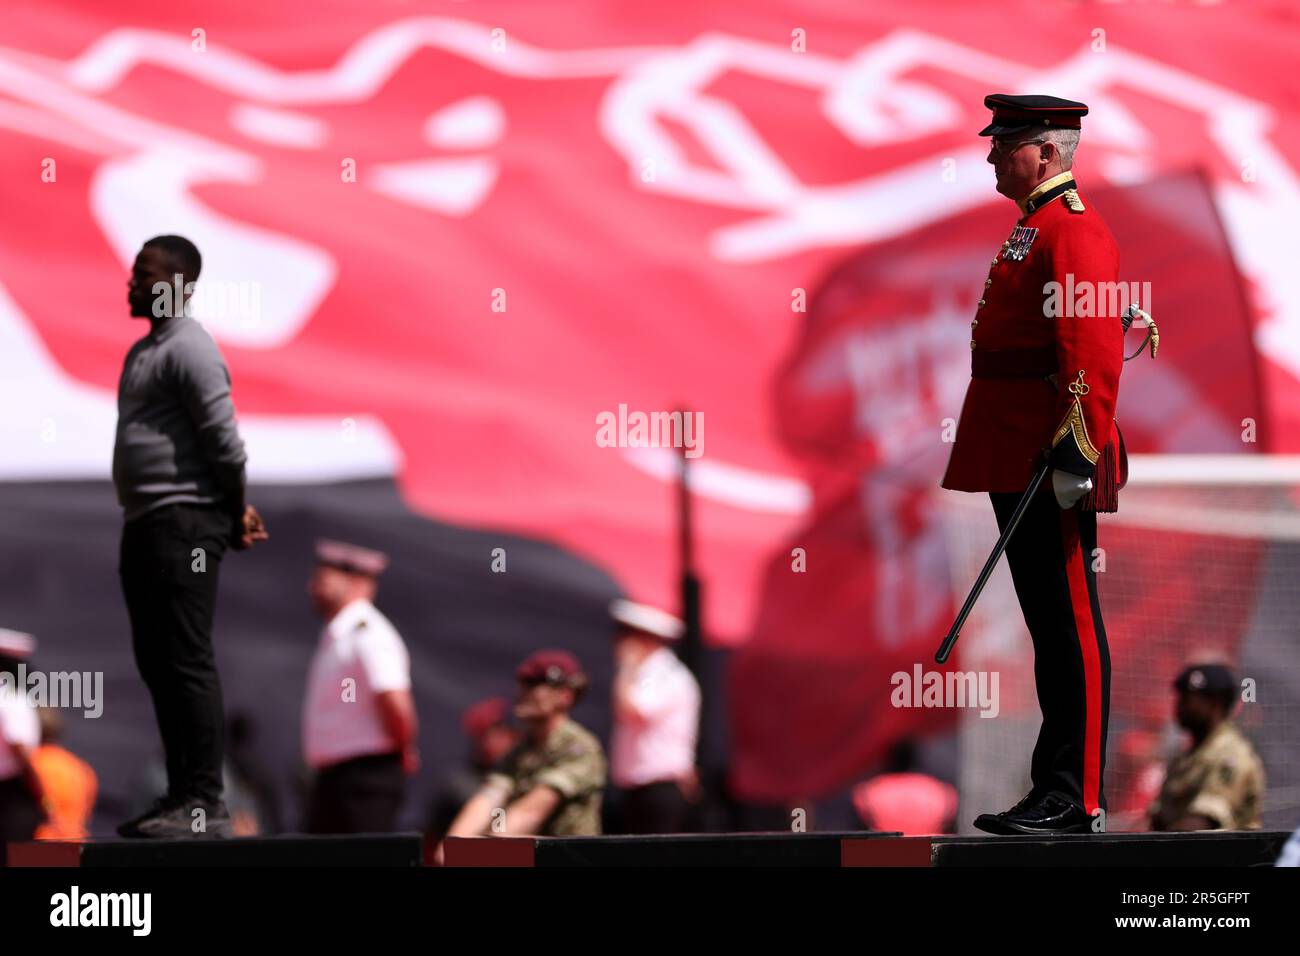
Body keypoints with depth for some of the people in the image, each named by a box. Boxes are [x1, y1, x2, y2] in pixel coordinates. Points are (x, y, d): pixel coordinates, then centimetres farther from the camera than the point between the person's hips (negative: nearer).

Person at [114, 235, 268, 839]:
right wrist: (237, 514, 16)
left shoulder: (189, 350, -11)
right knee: (157, 663, 11)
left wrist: (235, 514, -5)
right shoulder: (143, 351, 20)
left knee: (188, 663, -12)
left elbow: (223, 439, -15)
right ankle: (181, 795, 15)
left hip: (184, 523, -10)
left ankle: (204, 804, -13)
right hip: (144, 523, 10)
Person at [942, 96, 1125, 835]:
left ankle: (1077, 800, -7)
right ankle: (1058, 787, 16)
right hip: (1017, 460, 11)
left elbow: (1095, 350, -22)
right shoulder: (1034, 227, 19)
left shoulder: (1074, 231, -13)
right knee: (1051, 627, 12)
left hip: (1049, 465, -11)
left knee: (1070, 628, -7)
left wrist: (1078, 447, -27)